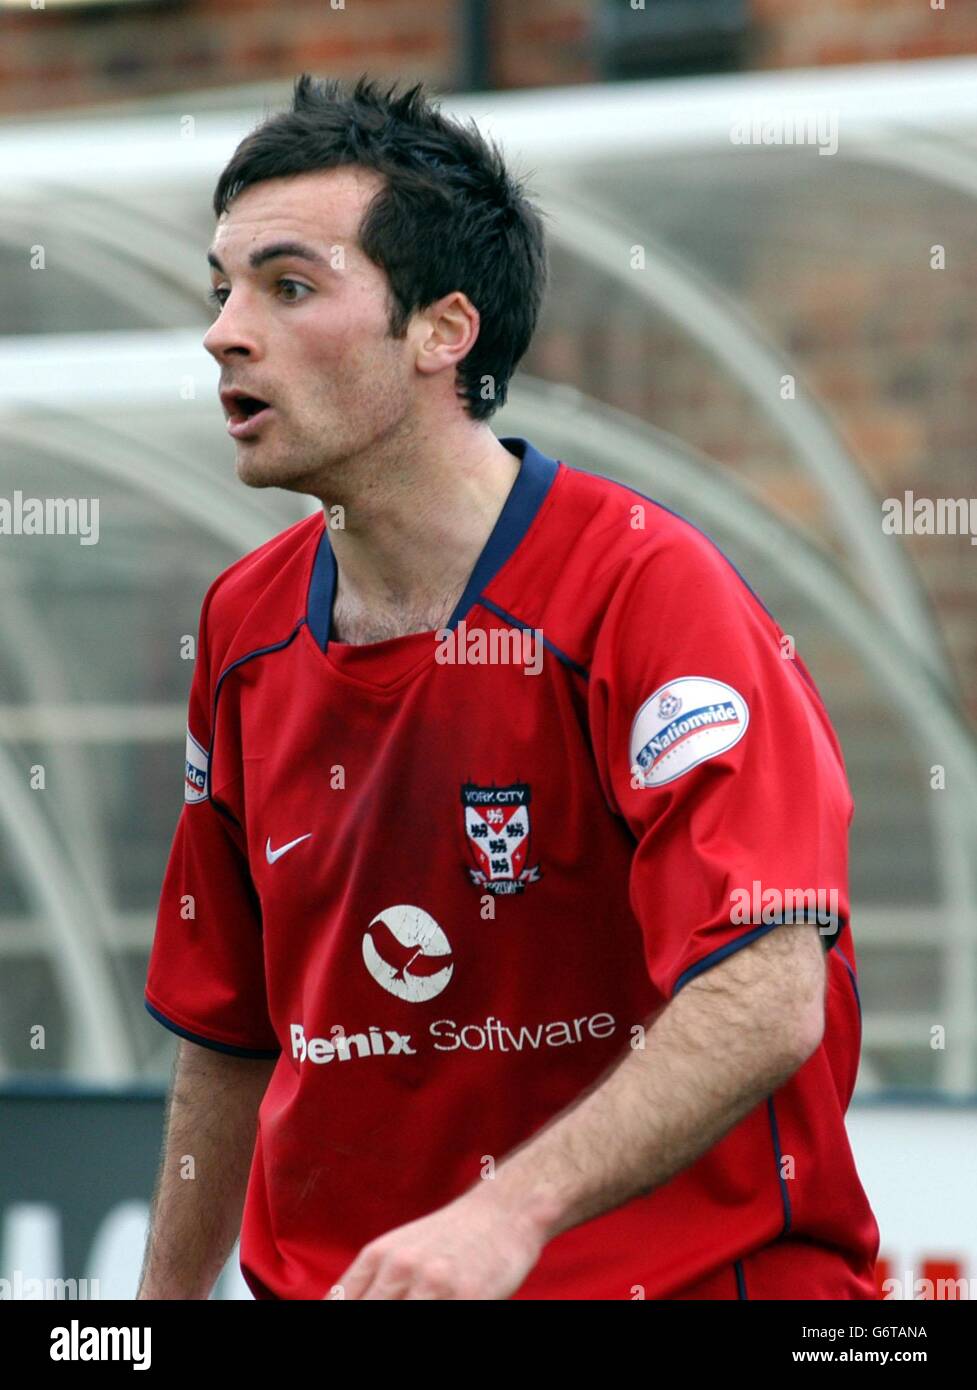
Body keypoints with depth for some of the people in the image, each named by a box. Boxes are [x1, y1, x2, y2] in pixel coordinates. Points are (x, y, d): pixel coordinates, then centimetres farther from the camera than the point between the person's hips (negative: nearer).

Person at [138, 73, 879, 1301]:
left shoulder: (648, 589, -12)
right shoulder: (243, 627, 8)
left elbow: (768, 999, -23)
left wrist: (508, 1213, -33)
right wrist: (164, 1303, 13)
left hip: (669, 1272, -5)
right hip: (322, 1274, 5)